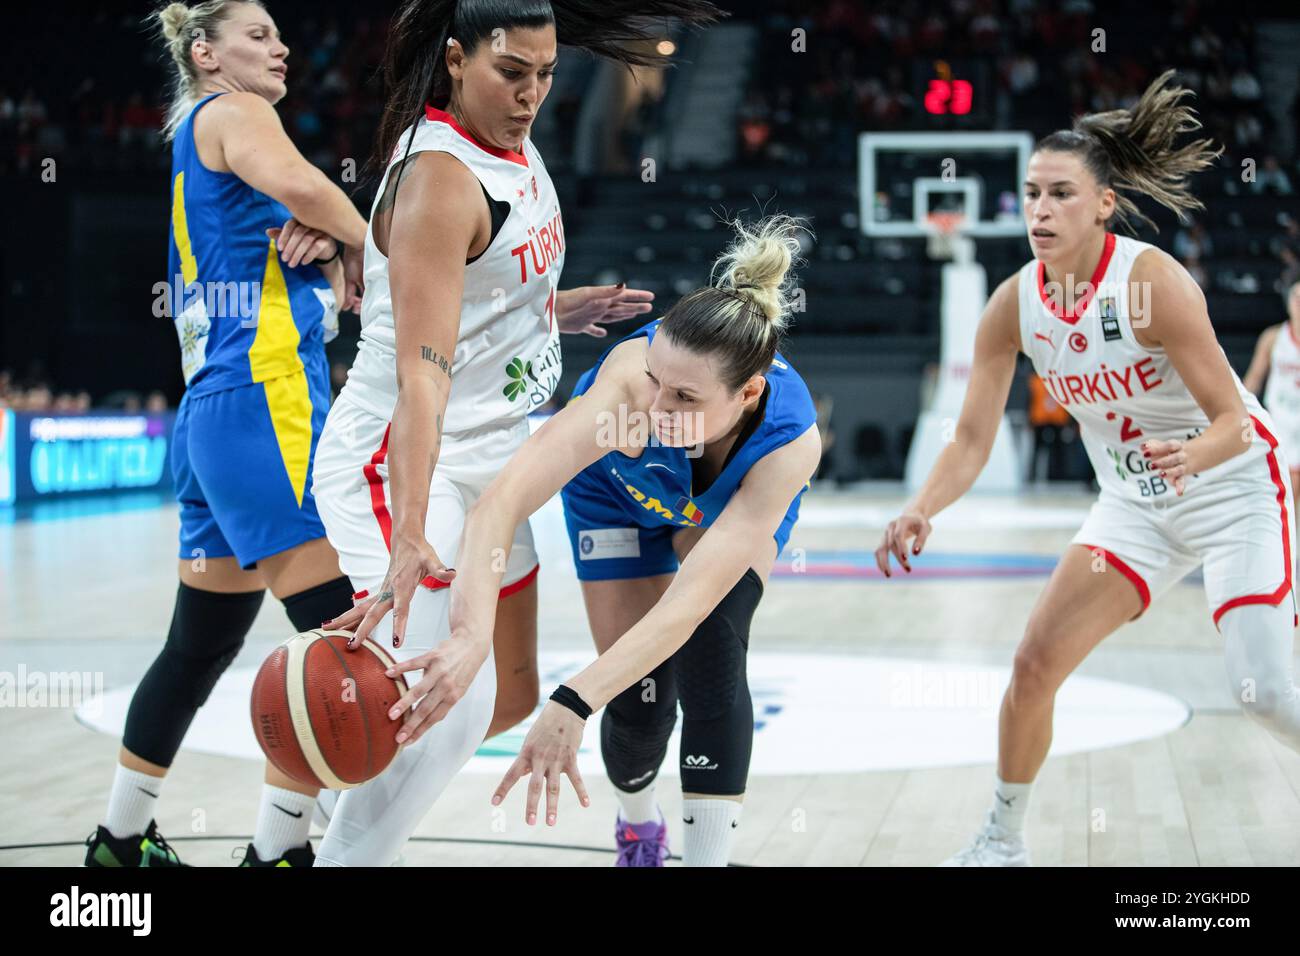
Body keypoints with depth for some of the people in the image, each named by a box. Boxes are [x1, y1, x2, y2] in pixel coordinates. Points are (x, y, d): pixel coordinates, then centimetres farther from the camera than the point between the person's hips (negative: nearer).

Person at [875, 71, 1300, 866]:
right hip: (1136, 504, 5)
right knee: (1036, 662, -3)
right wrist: (922, 510, -25)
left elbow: (1233, 419, -23)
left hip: (1235, 489, -5)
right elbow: (973, 440, -7)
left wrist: (1189, 457, -45)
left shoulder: (1151, 280, -25)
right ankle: (1004, 841, 16)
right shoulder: (1015, 304, -10)